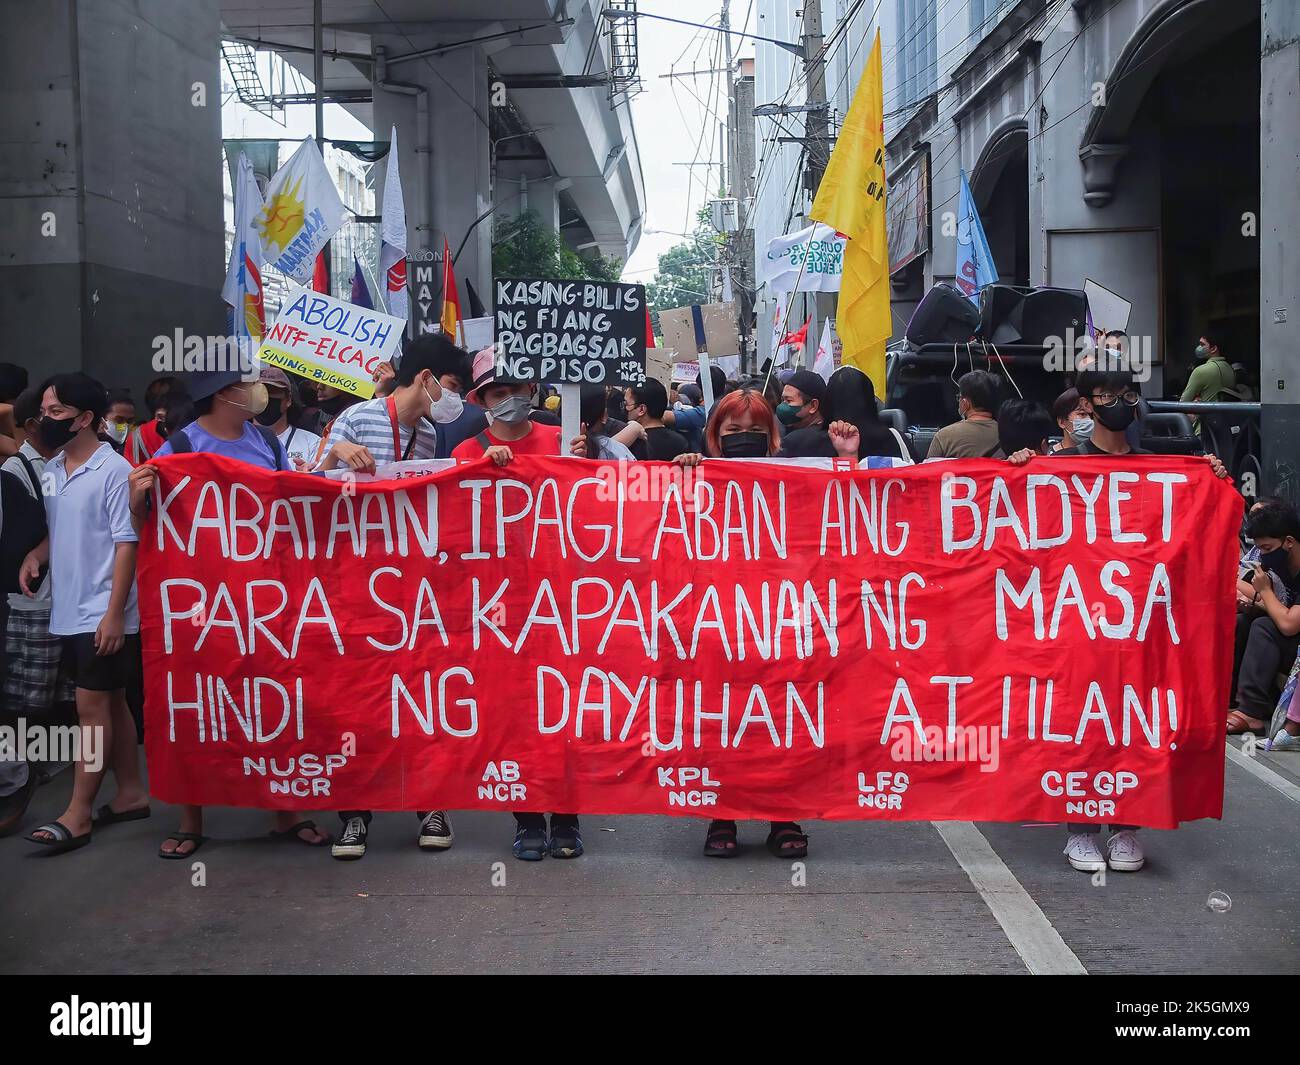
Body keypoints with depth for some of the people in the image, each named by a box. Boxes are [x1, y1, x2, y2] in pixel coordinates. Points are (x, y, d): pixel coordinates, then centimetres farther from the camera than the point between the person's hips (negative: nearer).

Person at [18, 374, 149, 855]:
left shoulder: (113, 470, -13)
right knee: (111, 704, 14)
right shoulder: (51, 469, 9)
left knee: (92, 708, -3)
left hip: (102, 613, -7)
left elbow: (127, 543, -15)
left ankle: (77, 814, 1)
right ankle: (131, 792, 24)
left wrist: (114, 613, -18)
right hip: (68, 610, 7)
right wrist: (35, 555, -3)